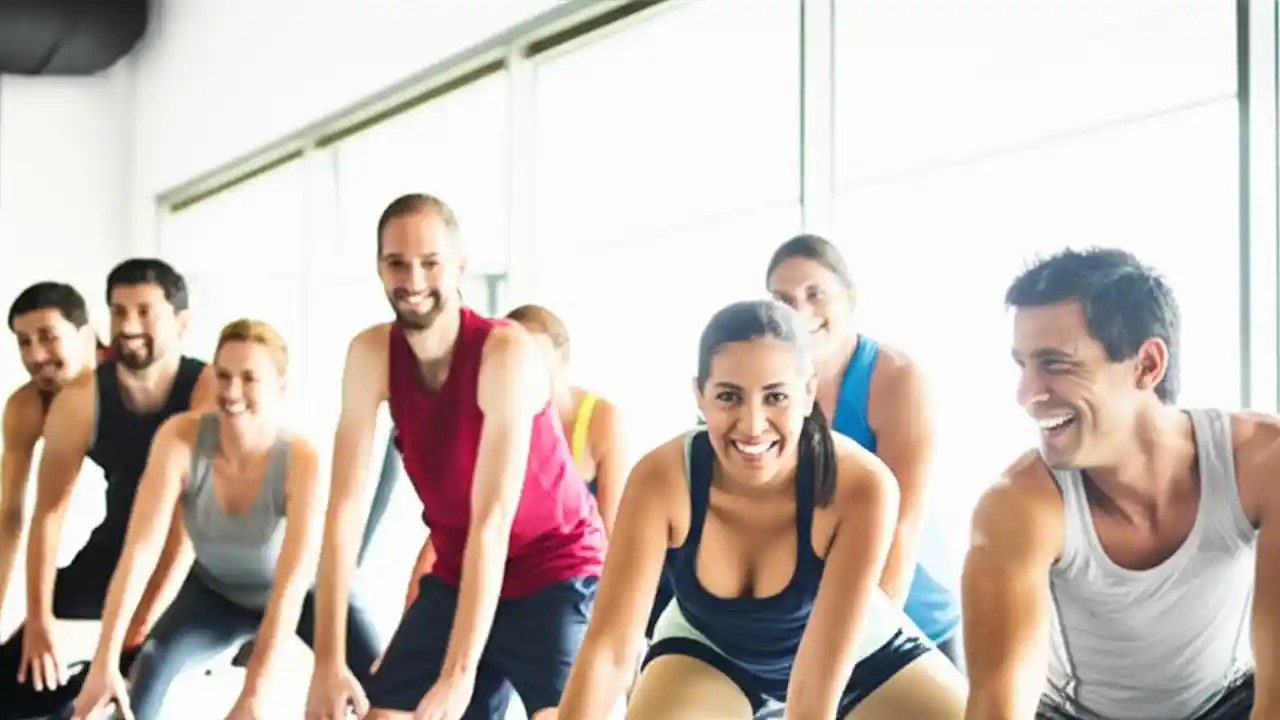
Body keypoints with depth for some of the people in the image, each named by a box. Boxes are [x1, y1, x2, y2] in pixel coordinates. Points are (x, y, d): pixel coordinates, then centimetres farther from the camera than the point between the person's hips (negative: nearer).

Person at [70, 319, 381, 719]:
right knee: (156, 661, -25)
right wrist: (105, 662, -38)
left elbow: (292, 585, -36)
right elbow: (140, 550, -32)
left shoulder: (302, 461, -33)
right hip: (217, 593, 2)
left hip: (302, 595, -1)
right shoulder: (180, 438, -29)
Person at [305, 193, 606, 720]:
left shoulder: (506, 352, -23)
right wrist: (328, 660, -19)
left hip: (554, 575, -5)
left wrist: (459, 673, -32)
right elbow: (345, 507, -12)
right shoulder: (370, 355, -8)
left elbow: (493, 518, -27)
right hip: (458, 579, 5)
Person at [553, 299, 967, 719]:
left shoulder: (861, 486, -35)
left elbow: (819, 682, -37)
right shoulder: (662, 479, -31)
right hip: (710, 653, 0)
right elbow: (608, 650, -33)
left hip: (859, 655, 0)